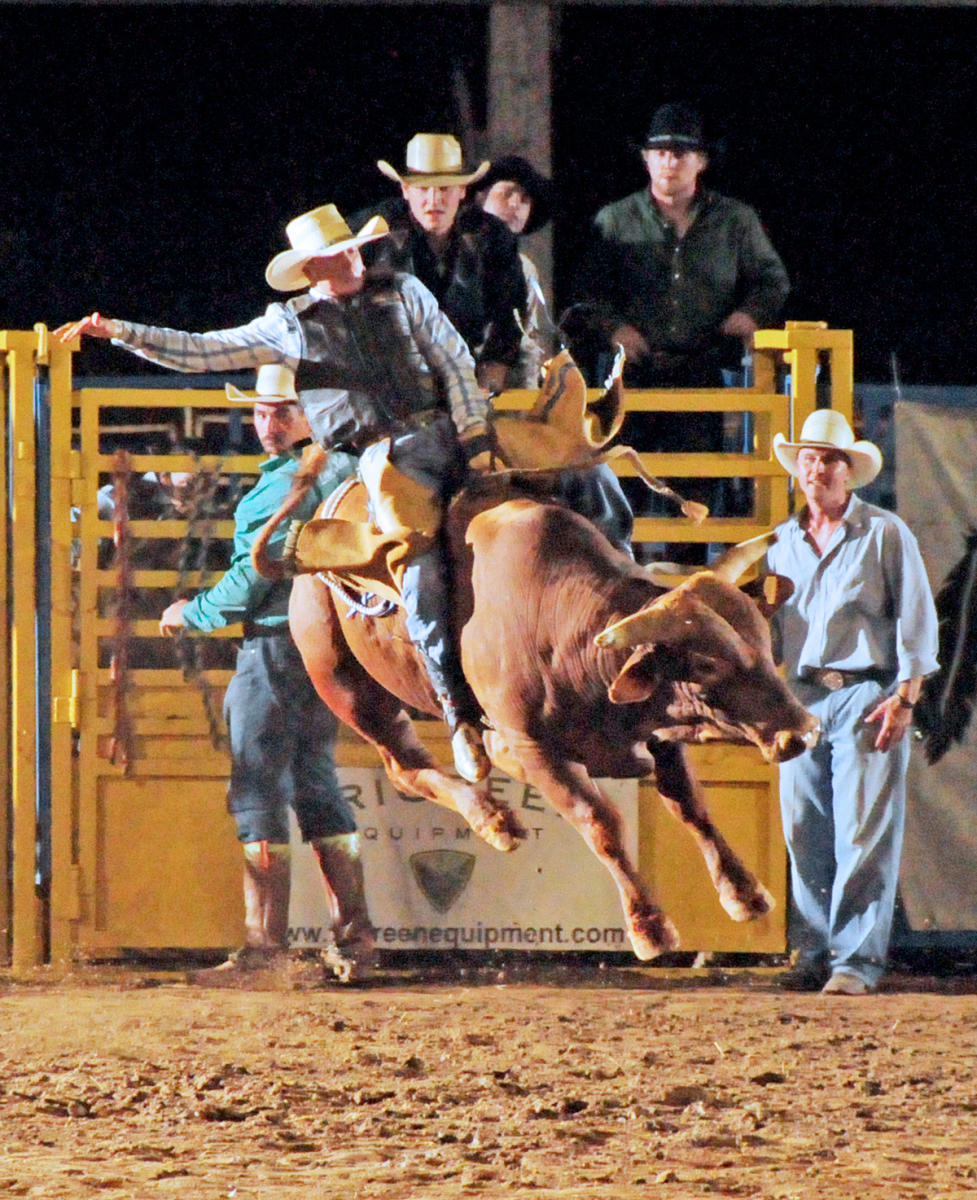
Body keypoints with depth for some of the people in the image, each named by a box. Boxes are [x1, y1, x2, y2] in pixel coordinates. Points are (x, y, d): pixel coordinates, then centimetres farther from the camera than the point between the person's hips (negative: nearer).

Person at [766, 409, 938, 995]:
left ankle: (858, 959, -9)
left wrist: (904, 699, -9)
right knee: (805, 834, 3)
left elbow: (917, 620, -1)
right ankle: (813, 956, 9)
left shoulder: (886, 534, 2)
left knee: (864, 835, -9)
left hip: (867, 695, -5)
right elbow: (765, 626, 22)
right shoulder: (782, 543, 16)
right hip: (802, 699, 5)